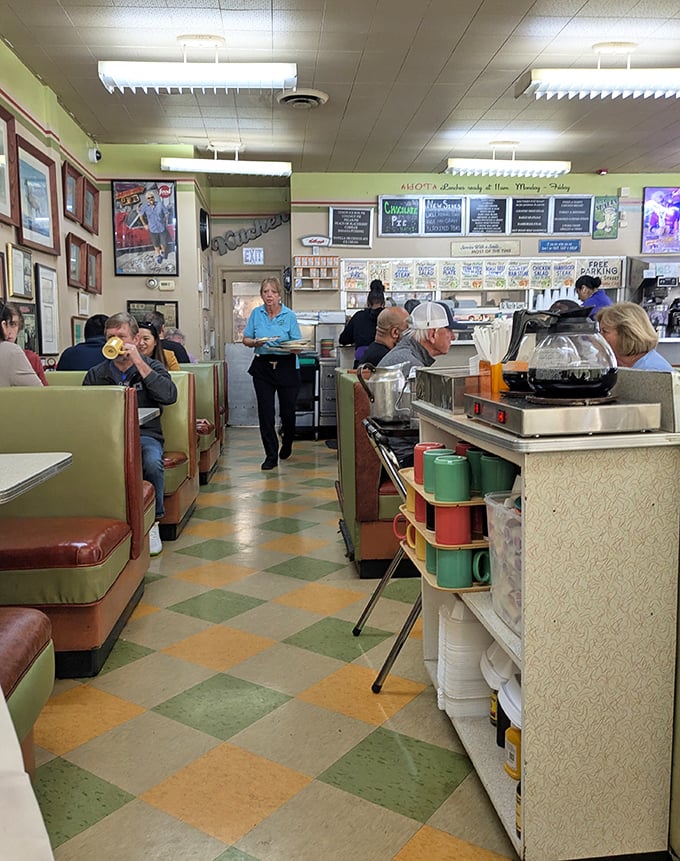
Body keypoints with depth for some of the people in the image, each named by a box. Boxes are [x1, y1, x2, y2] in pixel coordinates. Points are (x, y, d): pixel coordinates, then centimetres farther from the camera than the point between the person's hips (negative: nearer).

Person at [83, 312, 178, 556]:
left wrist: (139, 363, -9)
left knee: (152, 462, -36)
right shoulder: (96, 374, 18)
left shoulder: (152, 367, 12)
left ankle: (152, 523, -14)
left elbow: (169, 396, -9)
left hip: (144, 435, -1)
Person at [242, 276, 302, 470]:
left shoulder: (289, 315, -1)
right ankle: (271, 455, 5)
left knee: (288, 410, 9)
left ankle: (287, 444, 38)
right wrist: (255, 342, -12)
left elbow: (298, 343, -2)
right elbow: (245, 339, 9)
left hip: (286, 366, -1)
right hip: (263, 367, 1)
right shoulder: (256, 313, 5)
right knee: (265, 411, -3)